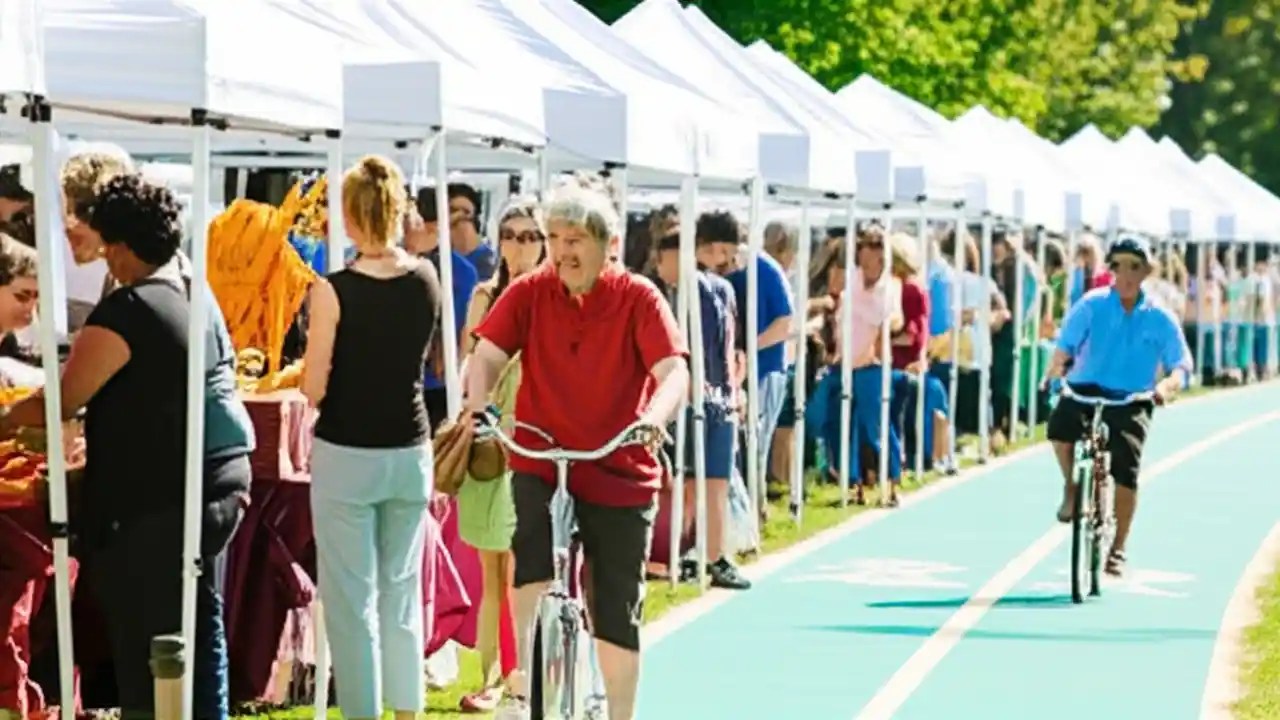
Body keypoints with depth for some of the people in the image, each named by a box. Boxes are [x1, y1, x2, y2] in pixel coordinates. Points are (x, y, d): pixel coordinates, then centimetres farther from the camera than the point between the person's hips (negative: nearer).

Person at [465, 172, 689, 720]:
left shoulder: (639, 298, -7)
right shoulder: (529, 293, -2)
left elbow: (674, 371, -18)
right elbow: (487, 356, -11)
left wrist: (655, 416, -39)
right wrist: (478, 408, -32)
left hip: (619, 473, 0)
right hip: (538, 462, 0)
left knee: (617, 612, 7)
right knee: (530, 562, -28)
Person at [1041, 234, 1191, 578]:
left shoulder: (1160, 318, 1)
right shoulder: (1092, 304, -2)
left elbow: (1181, 364, 1)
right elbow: (1066, 342, -11)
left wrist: (1167, 385, -22)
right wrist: (1055, 368, -32)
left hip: (1131, 401, 0)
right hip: (1086, 390, 0)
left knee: (1126, 472, -14)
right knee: (1060, 424, -32)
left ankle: (1117, 551, 6)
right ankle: (1073, 487, 1)